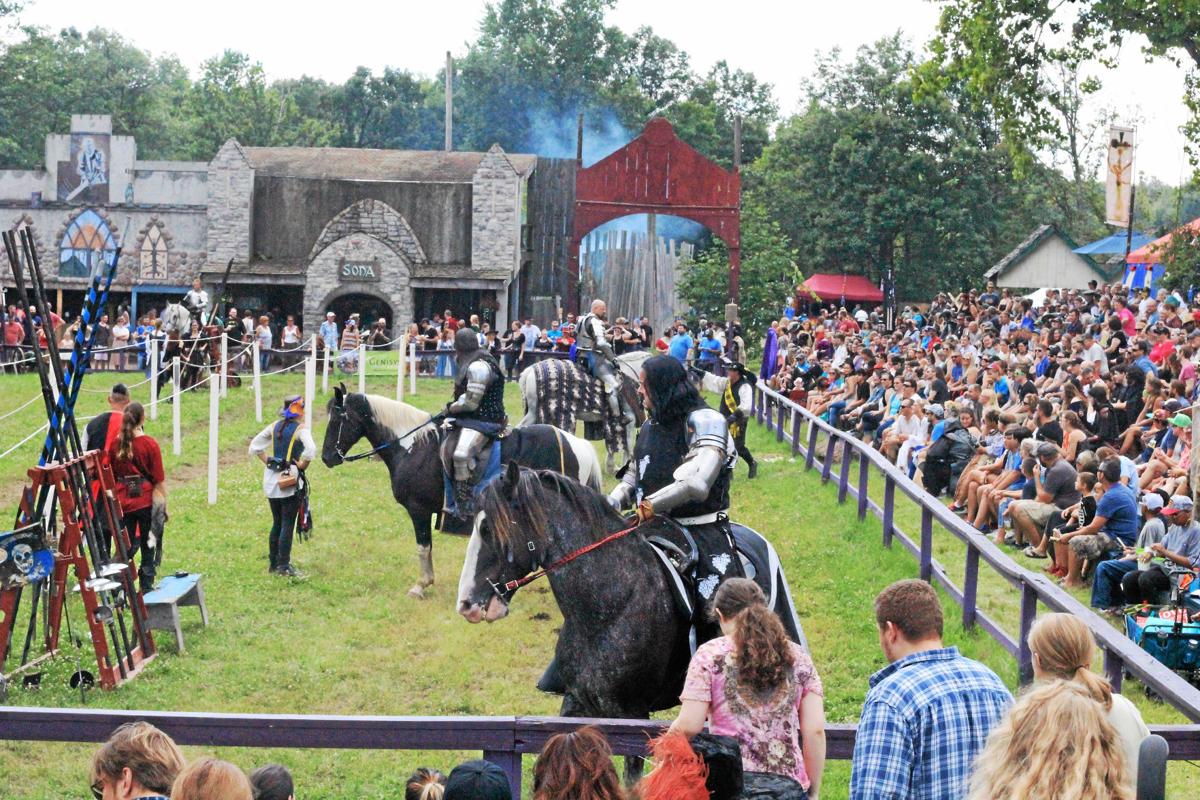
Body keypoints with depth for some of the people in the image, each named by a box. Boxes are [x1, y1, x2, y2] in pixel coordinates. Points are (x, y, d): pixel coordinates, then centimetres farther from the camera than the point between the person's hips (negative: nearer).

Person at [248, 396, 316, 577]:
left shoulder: (274, 427, 8)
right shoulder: (300, 429, -11)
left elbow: (254, 447, 12)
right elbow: (311, 450, -28)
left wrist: (268, 462, 11)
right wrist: (302, 466, -13)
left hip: (271, 480, 6)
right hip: (290, 480, -6)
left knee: (276, 523, 16)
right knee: (288, 524, -1)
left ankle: (274, 563, 21)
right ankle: (284, 566, -1)